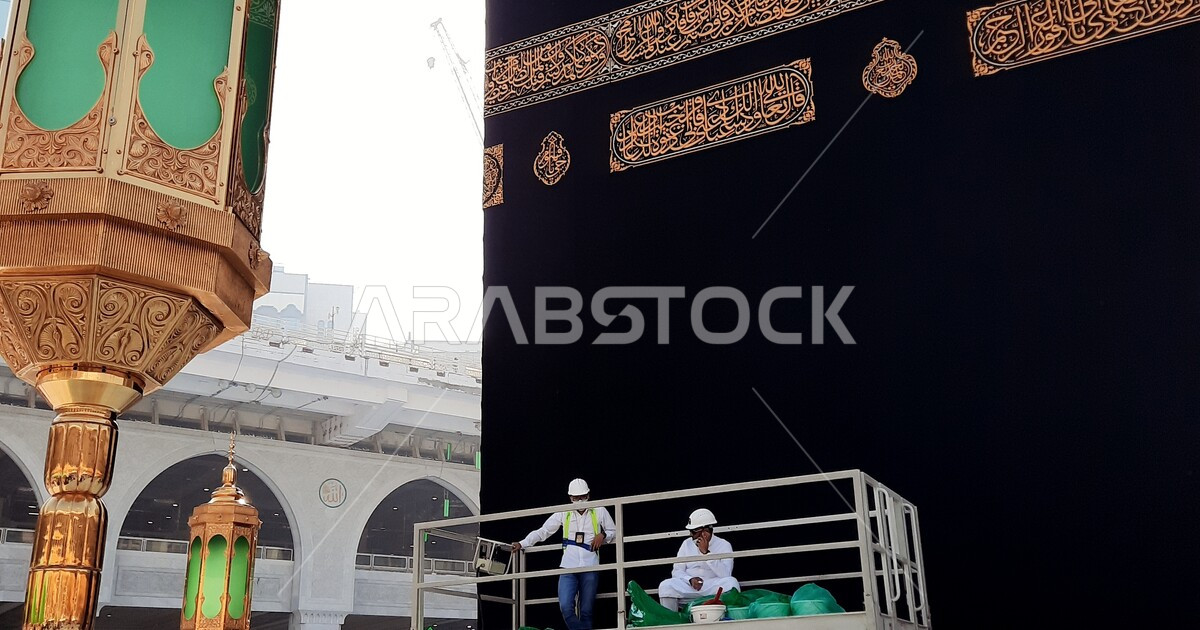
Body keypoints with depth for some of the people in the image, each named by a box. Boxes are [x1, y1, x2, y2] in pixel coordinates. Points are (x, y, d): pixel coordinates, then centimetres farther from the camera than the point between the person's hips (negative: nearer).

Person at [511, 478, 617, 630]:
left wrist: (603, 535, -5)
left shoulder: (599, 512, 8)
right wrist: (522, 544, -1)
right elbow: (542, 532, 10)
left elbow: (614, 532, 17)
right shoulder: (564, 514, 9)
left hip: (590, 567, -1)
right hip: (568, 566, 1)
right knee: (565, 607, -16)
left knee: (586, 611, 1)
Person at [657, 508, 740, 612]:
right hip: (688, 587, 2)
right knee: (665, 586, -25)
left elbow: (725, 574, -12)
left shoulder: (724, 545, 2)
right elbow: (677, 571, 8)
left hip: (713, 587, -2)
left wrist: (706, 552, -16)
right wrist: (691, 579, -14)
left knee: (731, 582, -32)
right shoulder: (687, 544, 13)